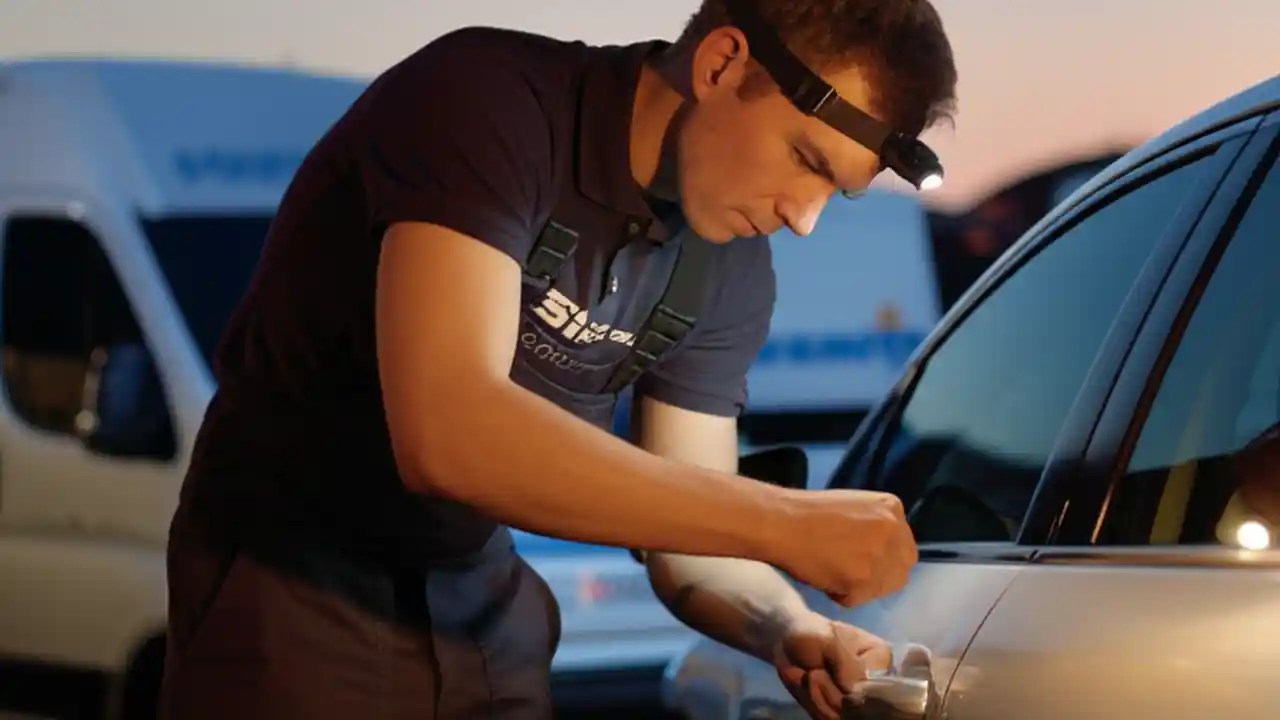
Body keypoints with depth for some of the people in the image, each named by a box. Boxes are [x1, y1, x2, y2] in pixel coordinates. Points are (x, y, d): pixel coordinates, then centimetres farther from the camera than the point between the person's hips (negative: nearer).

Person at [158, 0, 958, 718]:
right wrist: (783, 521, -36)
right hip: (294, 585, -6)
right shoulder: (488, 101, -24)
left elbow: (695, 529, -1)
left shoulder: (730, 266, -4)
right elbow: (445, 433, -36)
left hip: (480, 612, 6)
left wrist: (789, 628, -23)